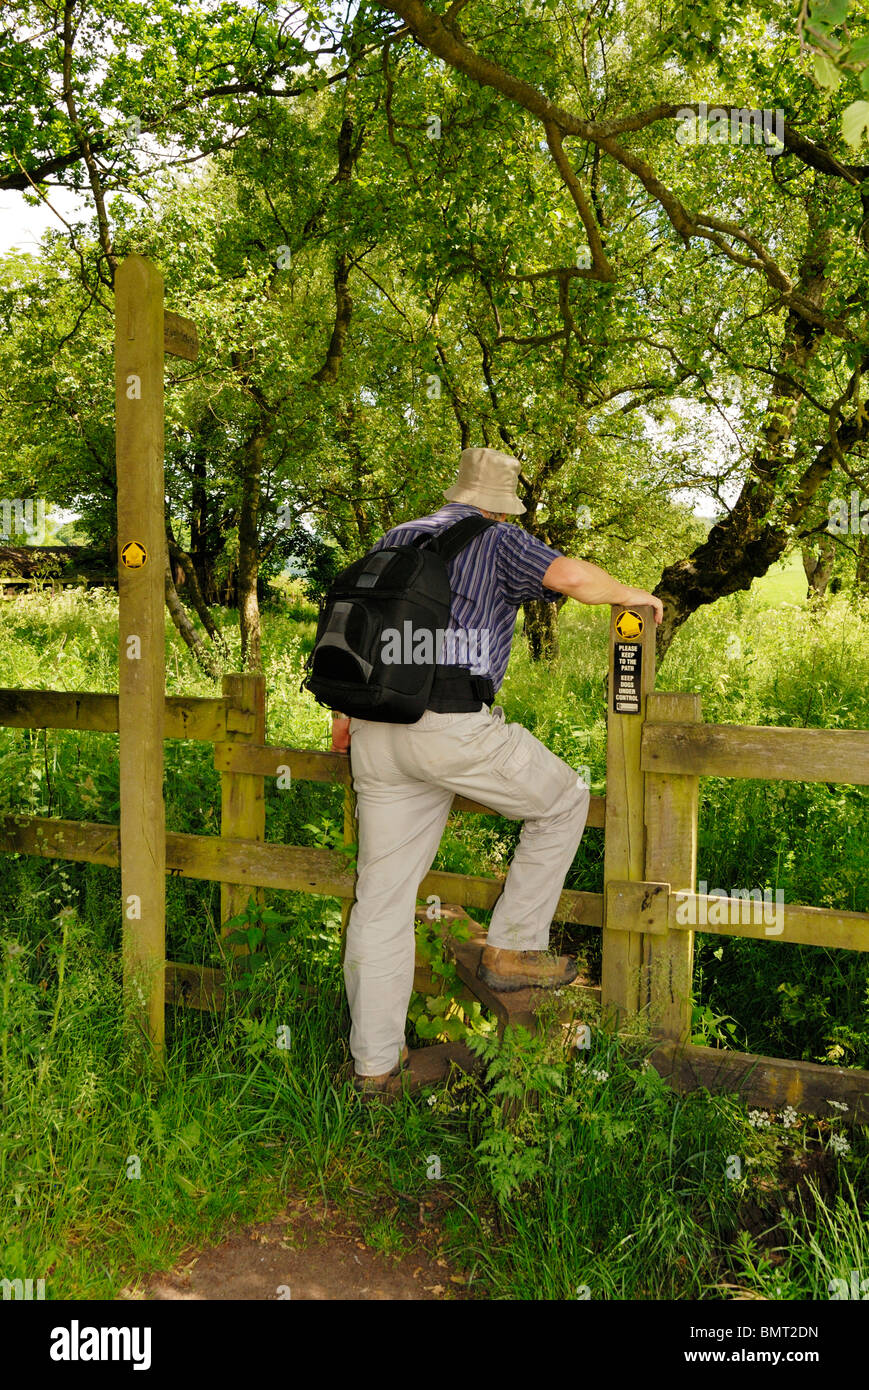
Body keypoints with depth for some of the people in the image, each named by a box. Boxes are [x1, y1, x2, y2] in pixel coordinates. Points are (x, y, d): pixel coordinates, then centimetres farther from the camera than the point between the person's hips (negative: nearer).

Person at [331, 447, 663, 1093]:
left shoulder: (393, 541, 24)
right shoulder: (498, 539, 7)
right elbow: (569, 575, -11)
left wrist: (344, 713, 32)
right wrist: (632, 594, 8)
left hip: (376, 732, 7)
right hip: (454, 724, -6)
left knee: (383, 892, 10)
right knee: (564, 802, 17)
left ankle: (374, 1060, 17)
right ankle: (513, 948, 20)